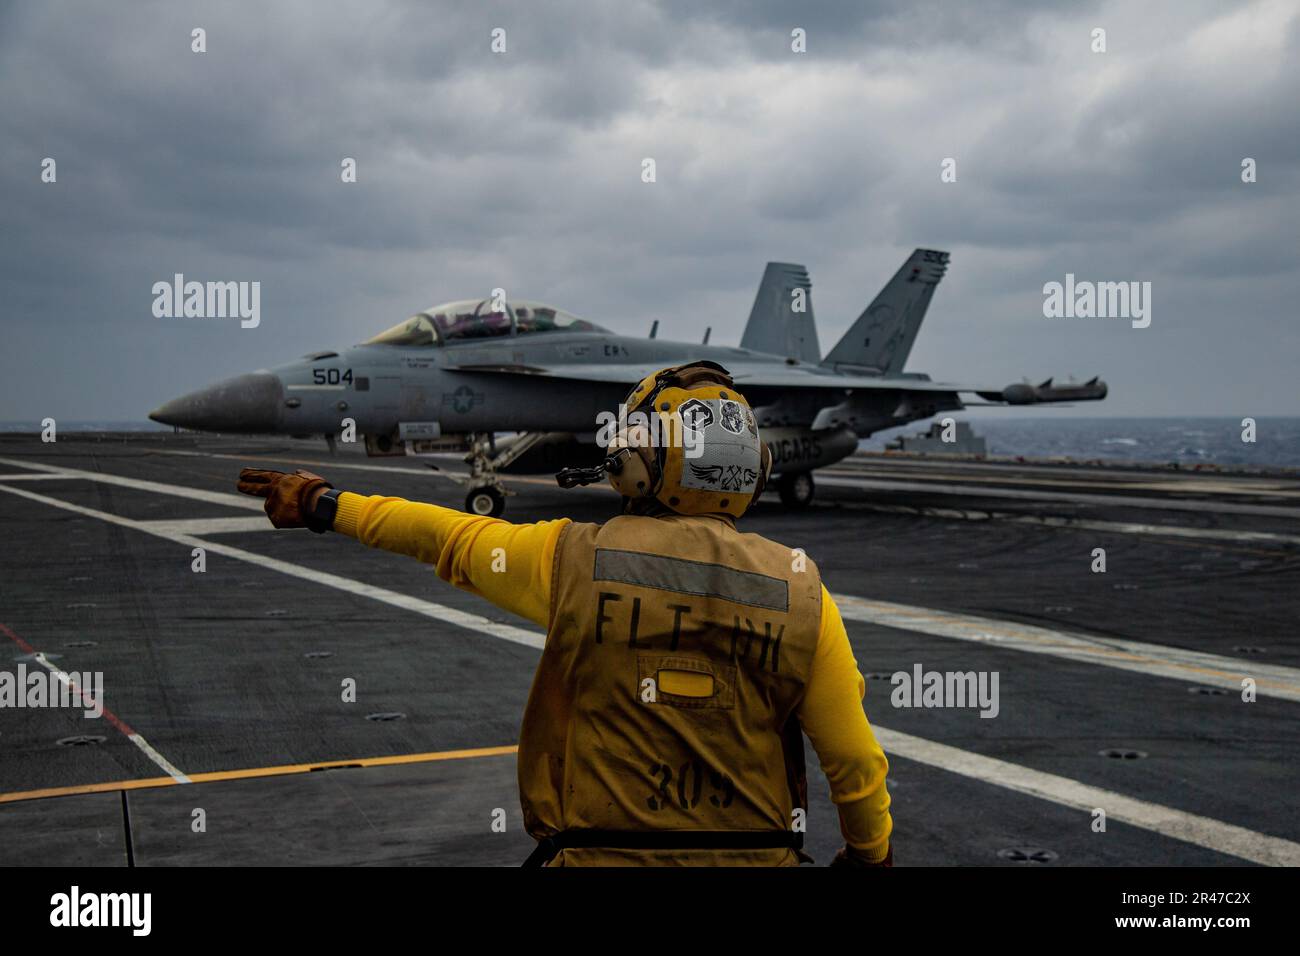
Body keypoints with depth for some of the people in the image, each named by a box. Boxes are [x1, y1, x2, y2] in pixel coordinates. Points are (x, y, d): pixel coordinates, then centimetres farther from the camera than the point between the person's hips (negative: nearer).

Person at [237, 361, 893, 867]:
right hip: (757, 855, 2)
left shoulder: (575, 562, -9)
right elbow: (855, 763, -3)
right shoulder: (801, 596, -7)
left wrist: (325, 505, 23)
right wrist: (872, 853, 17)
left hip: (600, 854, -1)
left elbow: (447, 540, 6)